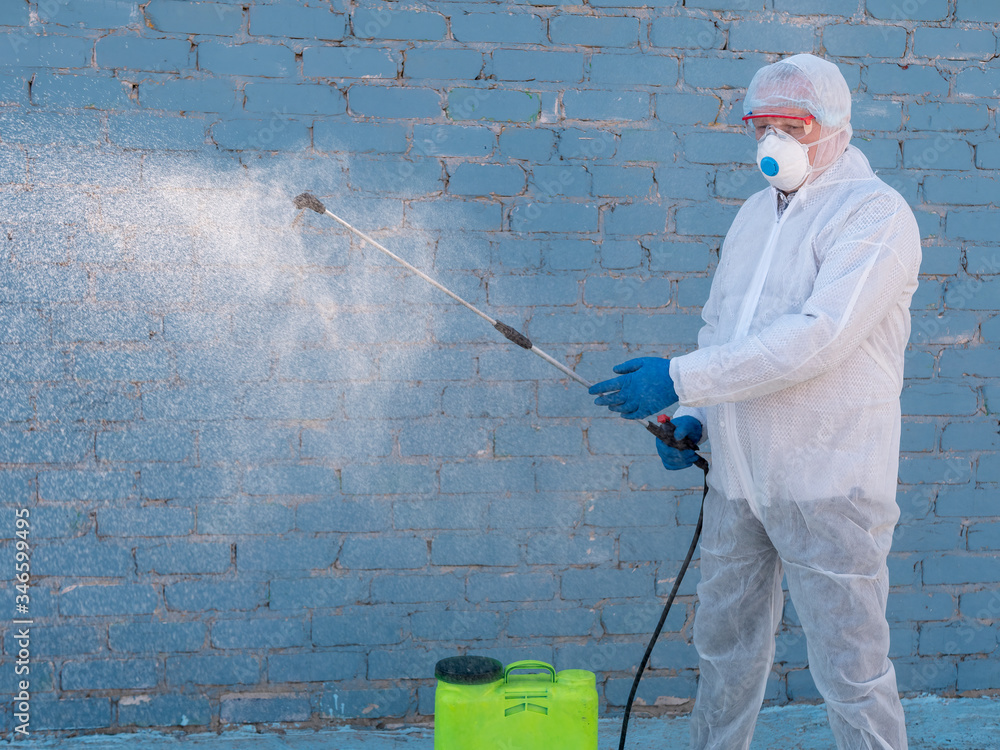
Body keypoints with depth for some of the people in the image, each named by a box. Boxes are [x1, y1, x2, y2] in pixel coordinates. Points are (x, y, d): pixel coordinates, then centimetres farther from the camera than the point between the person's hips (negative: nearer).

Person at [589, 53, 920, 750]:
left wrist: (681, 379, -24)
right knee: (725, 646, 17)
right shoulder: (756, 211, 14)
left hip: (827, 483, -7)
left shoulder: (875, 213, -12)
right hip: (738, 478, 7)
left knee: (851, 672, 0)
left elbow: (816, 338, -24)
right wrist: (695, 415, 5)